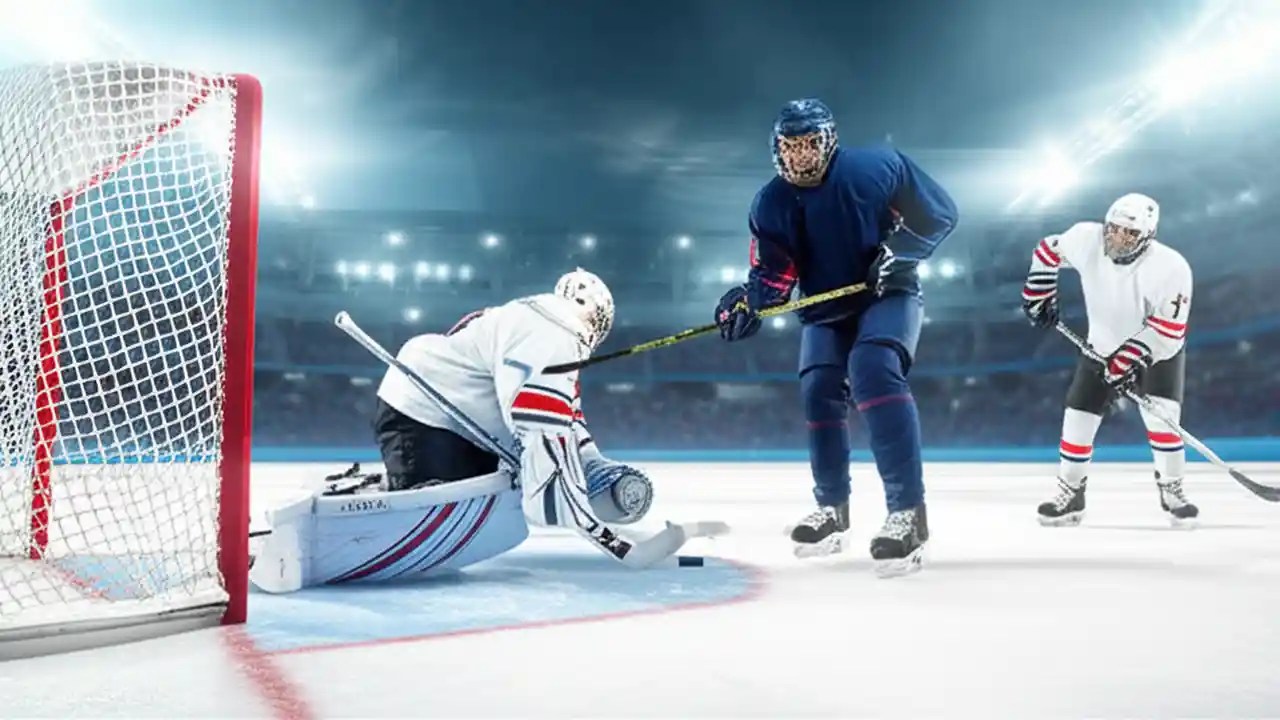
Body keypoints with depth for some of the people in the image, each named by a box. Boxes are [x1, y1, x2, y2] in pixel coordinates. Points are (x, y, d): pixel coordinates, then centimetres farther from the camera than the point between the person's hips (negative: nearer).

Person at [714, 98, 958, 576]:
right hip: (826, 309, 5)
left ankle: (907, 510, -30)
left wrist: (896, 252, -21)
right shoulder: (771, 204, -6)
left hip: (888, 295, -5)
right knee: (817, 390, -4)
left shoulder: (877, 168, -16)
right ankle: (832, 508, 18)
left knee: (874, 371, -29)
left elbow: (939, 213, -7)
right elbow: (772, 275, -7)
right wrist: (748, 303, -28)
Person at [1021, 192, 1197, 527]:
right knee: (1078, 417, -1)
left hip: (1157, 350, -3)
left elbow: (1167, 330, -26)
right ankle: (1070, 494, 13)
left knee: (1162, 417, -19)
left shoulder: (1171, 268, -30)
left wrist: (1131, 356, -34)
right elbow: (1048, 251, -1)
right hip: (1103, 347, 3)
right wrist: (1038, 294, -6)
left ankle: (1172, 491, 3)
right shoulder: (1086, 239, -22)